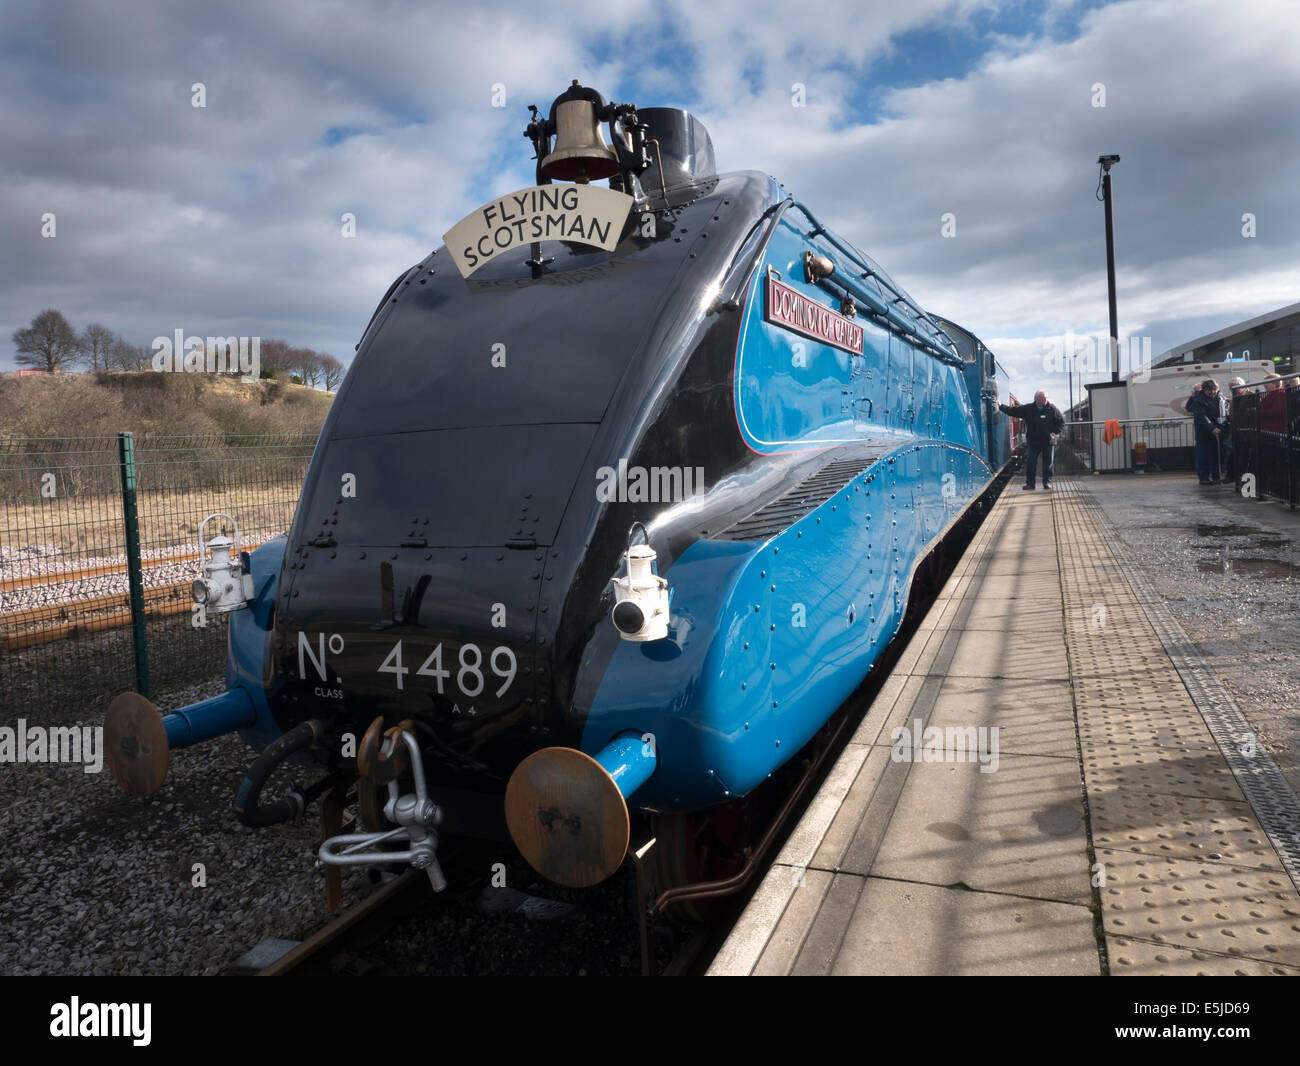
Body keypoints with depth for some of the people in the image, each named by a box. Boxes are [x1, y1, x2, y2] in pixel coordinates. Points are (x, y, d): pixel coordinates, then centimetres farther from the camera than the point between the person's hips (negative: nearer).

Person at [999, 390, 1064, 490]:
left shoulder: (1052, 409, -2)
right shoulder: (1027, 409, -1)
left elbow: (1061, 421, 6)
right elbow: (1013, 411, -2)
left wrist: (1055, 432, -6)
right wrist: (1001, 406, -12)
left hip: (1048, 442, -1)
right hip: (1032, 442, 1)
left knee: (1048, 463, 5)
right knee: (1030, 463, 1)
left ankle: (1047, 482, 16)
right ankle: (1029, 483, 10)